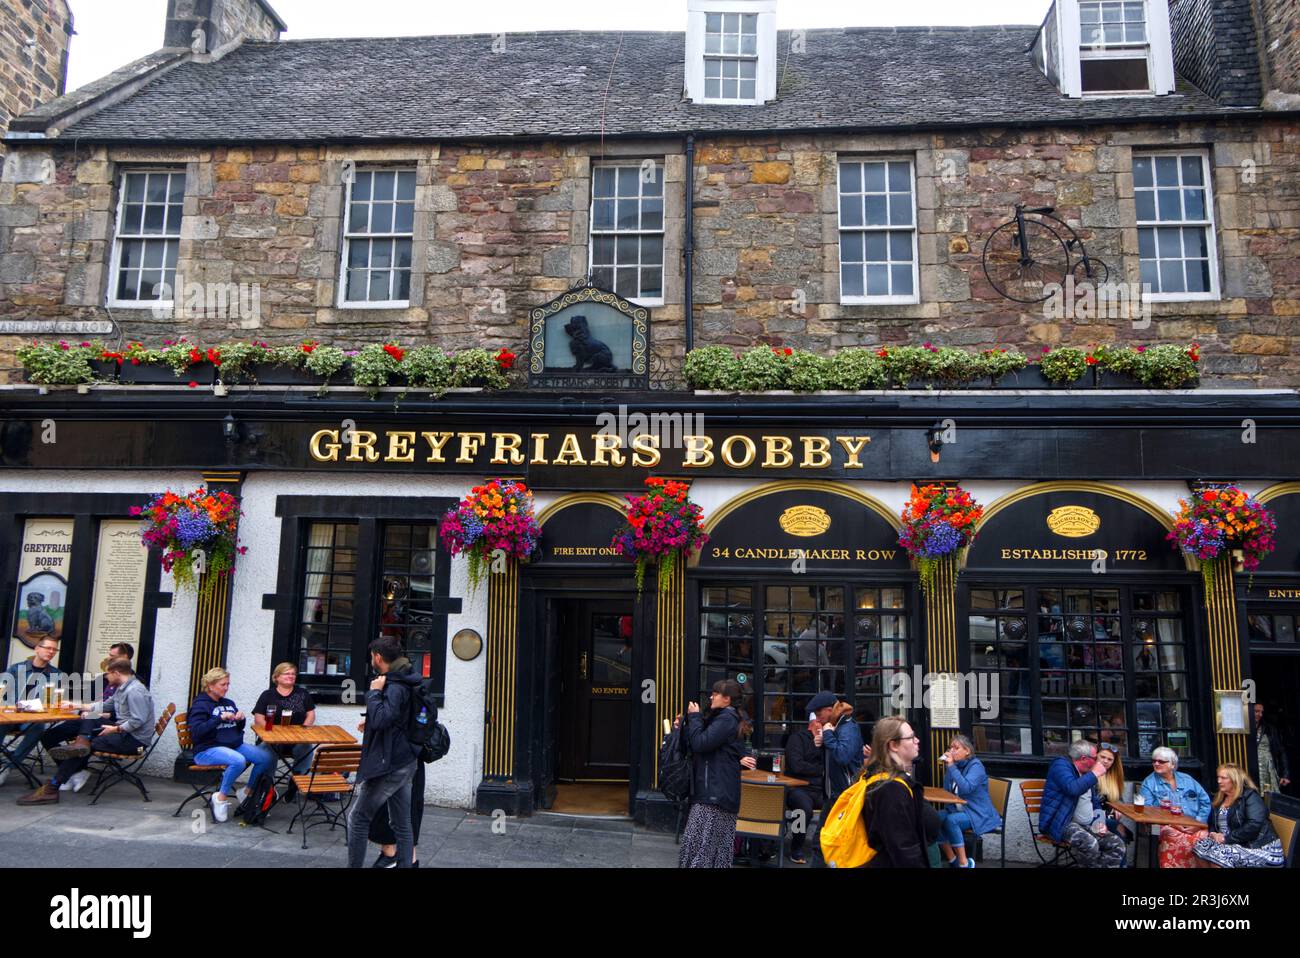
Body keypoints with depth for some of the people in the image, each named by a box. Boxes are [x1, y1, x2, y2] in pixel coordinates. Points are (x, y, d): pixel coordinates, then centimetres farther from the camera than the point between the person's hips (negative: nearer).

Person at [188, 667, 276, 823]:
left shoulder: (229, 703, 19)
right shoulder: (200, 705, -2)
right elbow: (196, 732, -16)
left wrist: (241, 719, 3)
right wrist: (220, 718, -21)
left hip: (235, 745, 7)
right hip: (208, 749, -7)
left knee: (268, 757, -15)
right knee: (239, 761, -38)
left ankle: (248, 792, 5)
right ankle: (221, 797, -15)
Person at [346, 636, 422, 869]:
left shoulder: (395, 687, -19)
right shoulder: (406, 681, 11)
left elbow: (380, 720, -30)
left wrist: (374, 692, -18)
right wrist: (370, 723, 17)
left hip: (389, 766, -10)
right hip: (406, 762, 10)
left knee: (358, 818, 3)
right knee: (402, 823, 12)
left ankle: (354, 865, 10)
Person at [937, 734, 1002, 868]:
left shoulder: (976, 765, -12)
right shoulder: (955, 765, 7)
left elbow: (966, 788, -30)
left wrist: (951, 766, -28)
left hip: (978, 813, -7)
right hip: (958, 809, 7)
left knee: (951, 820, -33)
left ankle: (964, 863, -19)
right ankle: (952, 860, -6)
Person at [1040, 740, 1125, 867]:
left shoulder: (1085, 774, 17)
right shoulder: (1061, 765, -10)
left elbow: (1094, 803, 27)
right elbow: (1073, 789, -30)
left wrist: (1100, 822, 6)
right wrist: (1094, 774, -17)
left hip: (1085, 825, 9)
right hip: (1061, 823, -9)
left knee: (1117, 844, -7)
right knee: (1090, 843, -34)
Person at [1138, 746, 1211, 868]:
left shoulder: (1187, 780, 19)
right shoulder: (1149, 783, 9)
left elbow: (1205, 801, 14)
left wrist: (1198, 822, -2)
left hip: (1193, 827, 3)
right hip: (1167, 827, -3)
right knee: (1180, 840, -34)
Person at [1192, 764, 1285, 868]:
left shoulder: (1250, 796, -8)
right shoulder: (1220, 799, 15)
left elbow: (1254, 825, -22)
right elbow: (1212, 823, 18)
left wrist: (1227, 838, -20)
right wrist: (1213, 834, -6)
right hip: (1238, 846, 7)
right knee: (1199, 845, -16)